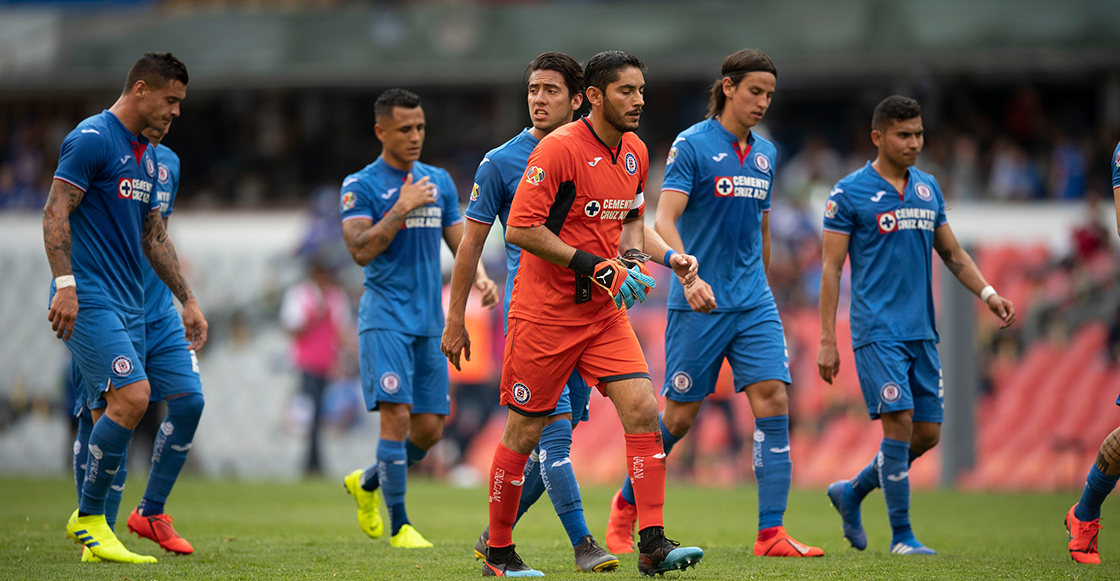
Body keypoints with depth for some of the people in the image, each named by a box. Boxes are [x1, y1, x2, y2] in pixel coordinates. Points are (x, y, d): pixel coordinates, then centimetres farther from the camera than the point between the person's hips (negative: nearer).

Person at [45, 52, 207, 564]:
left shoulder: (148, 156, 19)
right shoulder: (93, 138, -9)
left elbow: (154, 237, 26)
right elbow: (55, 213, -14)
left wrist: (187, 301, 24)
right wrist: (64, 284, -23)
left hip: (128, 304, 9)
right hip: (89, 299, -9)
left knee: (108, 416, 6)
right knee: (132, 394, -19)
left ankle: (91, 527, 10)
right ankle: (89, 518, -11)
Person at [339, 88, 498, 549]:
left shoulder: (439, 182, 14)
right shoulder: (361, 186, -3)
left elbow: (460, 242, 16)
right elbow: (361, 251, -13)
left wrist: (480, 277, -4)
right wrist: (402, 208, -18)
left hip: (429, 320, 6)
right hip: (385, 316, -6)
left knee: (429, 428, 5)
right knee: (396, 414, -16)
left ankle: (367, 483, 30)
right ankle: (399, 525, -10)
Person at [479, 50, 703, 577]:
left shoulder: (635, 152, 8)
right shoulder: (559, 148, -16)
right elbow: (520, 228, -19)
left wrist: (635, 256, 1)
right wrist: (593, 267, -21)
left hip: (605, 312, 6)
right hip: (545, 311, -6)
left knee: (643, 411, -10)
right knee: (525, 431, 2)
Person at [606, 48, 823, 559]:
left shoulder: (765, 153, 12)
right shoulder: (692, 145, -7)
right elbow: (664, 219, -17)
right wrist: (689, 275, -31)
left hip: (754, 304, 5)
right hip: (698, 304, -5)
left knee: (774, 402, -9)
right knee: (680, 415, 1)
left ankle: (771, 534, -10)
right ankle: (626, 505, 25)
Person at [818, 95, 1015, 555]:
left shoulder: (928, 189, 13)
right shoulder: (850, 193, -4)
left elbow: (951, 253, 21)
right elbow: (831, 268, -4)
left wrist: (988, 293, 5)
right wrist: (827, 340, -8)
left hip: (921, 329, 6)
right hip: (877, 329, -6)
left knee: (927, 433, 4)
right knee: (899, 423, -14)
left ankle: (852, 492, 26)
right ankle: (901, 536, -5)